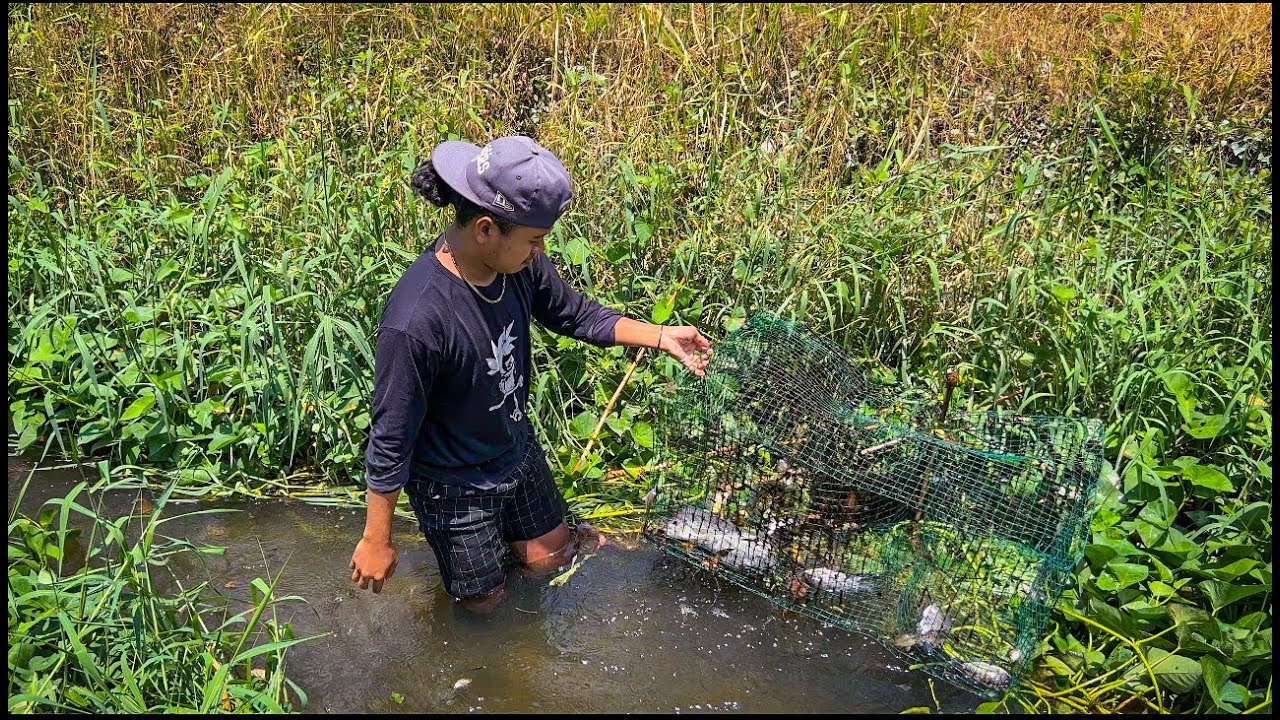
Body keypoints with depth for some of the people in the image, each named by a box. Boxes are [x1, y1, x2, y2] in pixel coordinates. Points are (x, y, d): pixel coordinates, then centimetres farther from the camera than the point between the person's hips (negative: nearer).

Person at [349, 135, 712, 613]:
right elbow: (390, 441, -28)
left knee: (549, 557, 24)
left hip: (517, 447, 6)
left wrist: (660, 336, -3)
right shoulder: (415, 320, -39)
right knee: (483, 599, 18)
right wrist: (377, 541, -17)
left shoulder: (519, 263, -19)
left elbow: (573, 313, 3)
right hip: (456, 486, -6)